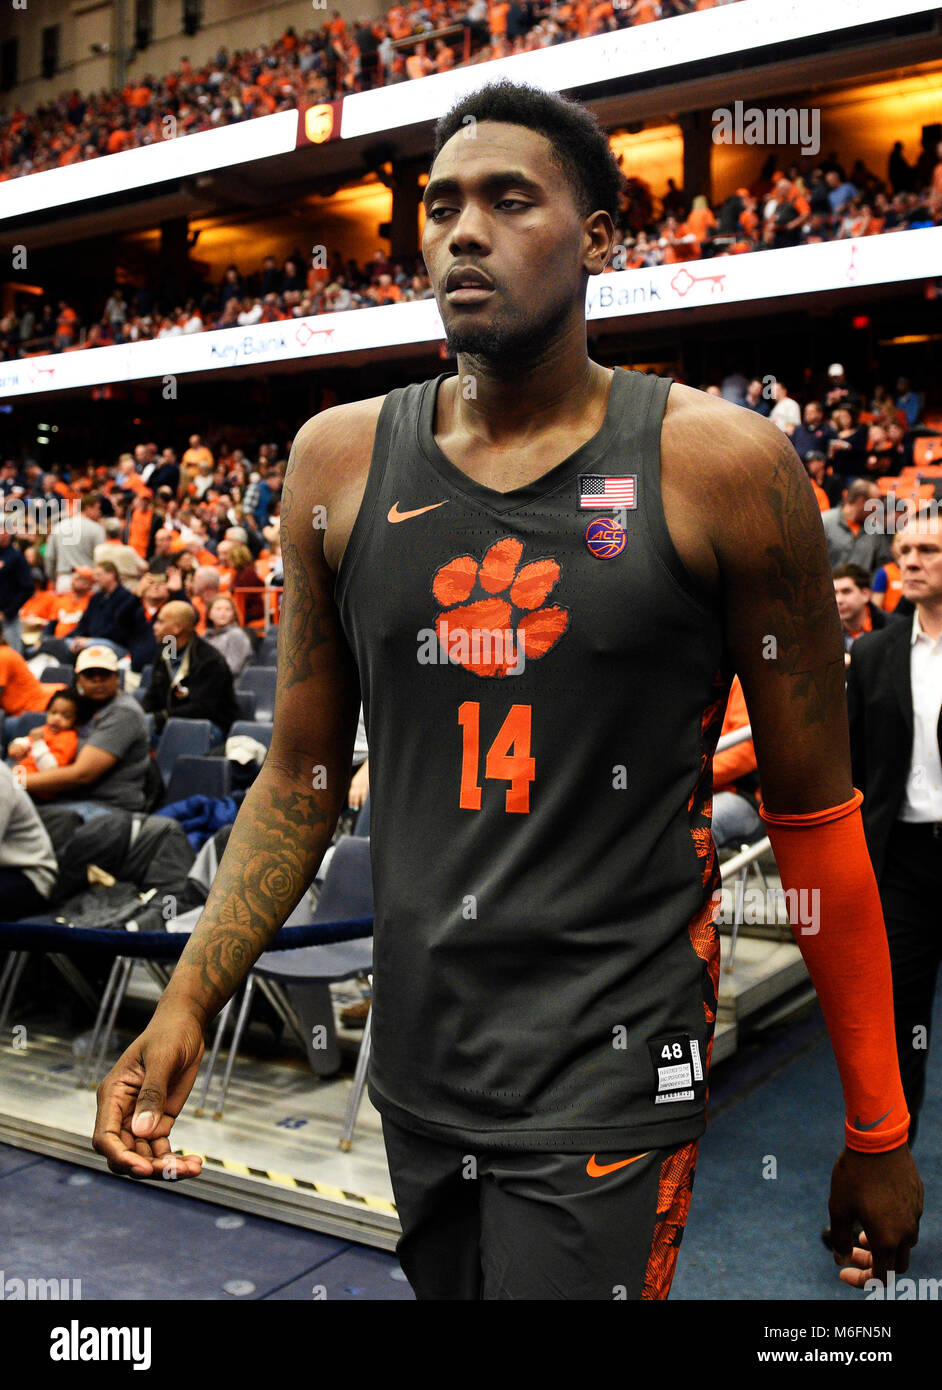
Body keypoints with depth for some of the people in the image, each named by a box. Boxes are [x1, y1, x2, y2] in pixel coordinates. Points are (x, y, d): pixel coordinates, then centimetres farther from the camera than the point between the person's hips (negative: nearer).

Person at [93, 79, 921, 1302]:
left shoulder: (718, 464, -10)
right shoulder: (342, 458, 0)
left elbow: (814, 812, -5)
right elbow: (304, 775, 7)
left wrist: (878, 1130, 0)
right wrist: (186, 1007, -2)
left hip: (611, 1079, -4)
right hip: (417, 1065, 4)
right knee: (444, 1282, 23)